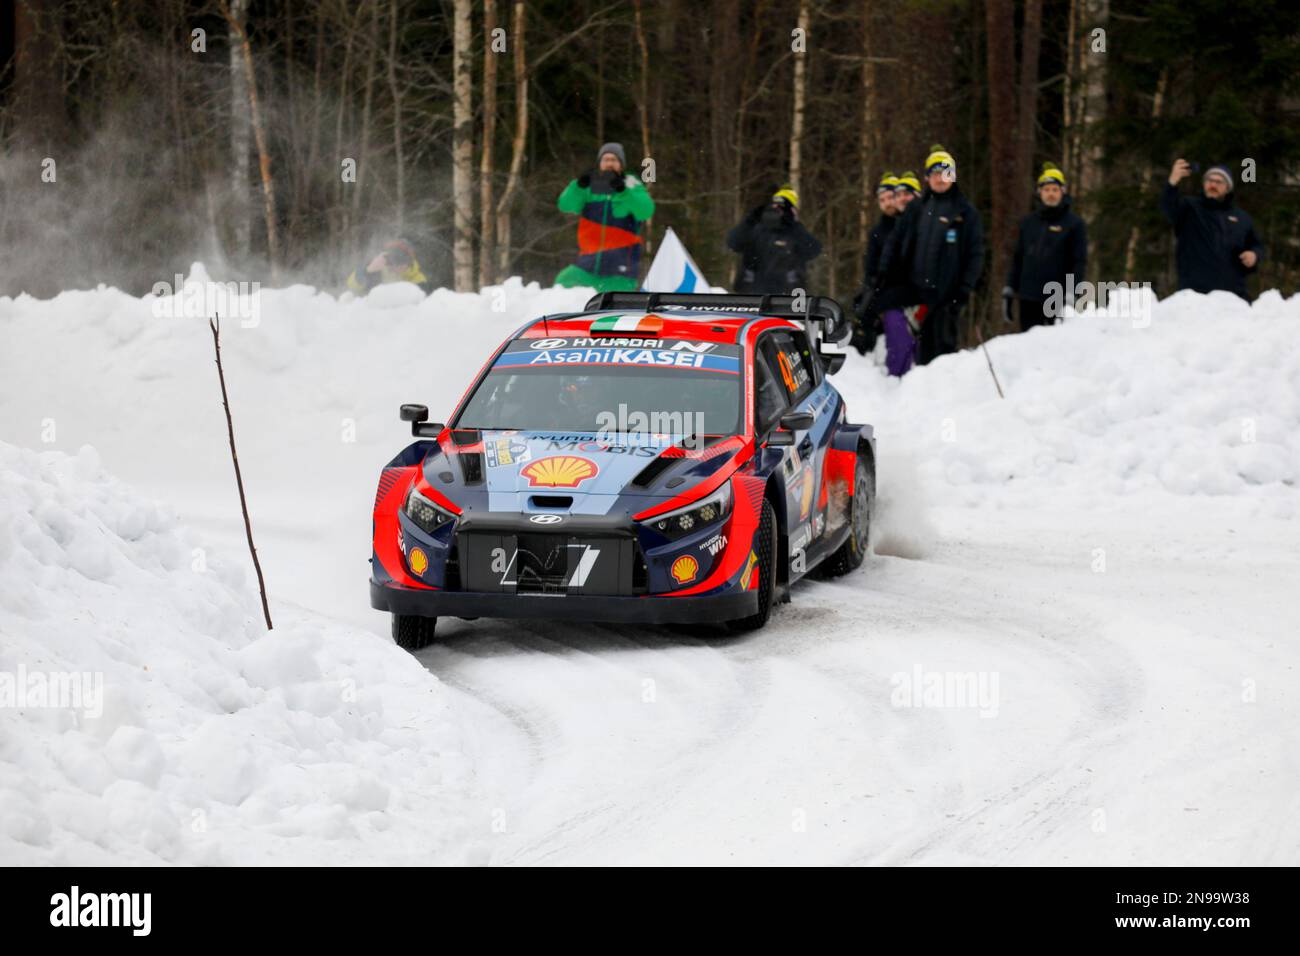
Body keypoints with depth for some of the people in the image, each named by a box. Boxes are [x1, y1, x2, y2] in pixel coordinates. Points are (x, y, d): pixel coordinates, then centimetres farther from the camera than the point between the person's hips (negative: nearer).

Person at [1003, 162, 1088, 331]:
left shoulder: (1074, 224, 1)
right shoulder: (1028, 222, 14)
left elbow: (1079, 263, -4)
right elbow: (1017, 259, 17)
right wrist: (1009, 291, 10)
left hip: (1057, 301, -4)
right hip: (1028, 299, 4)